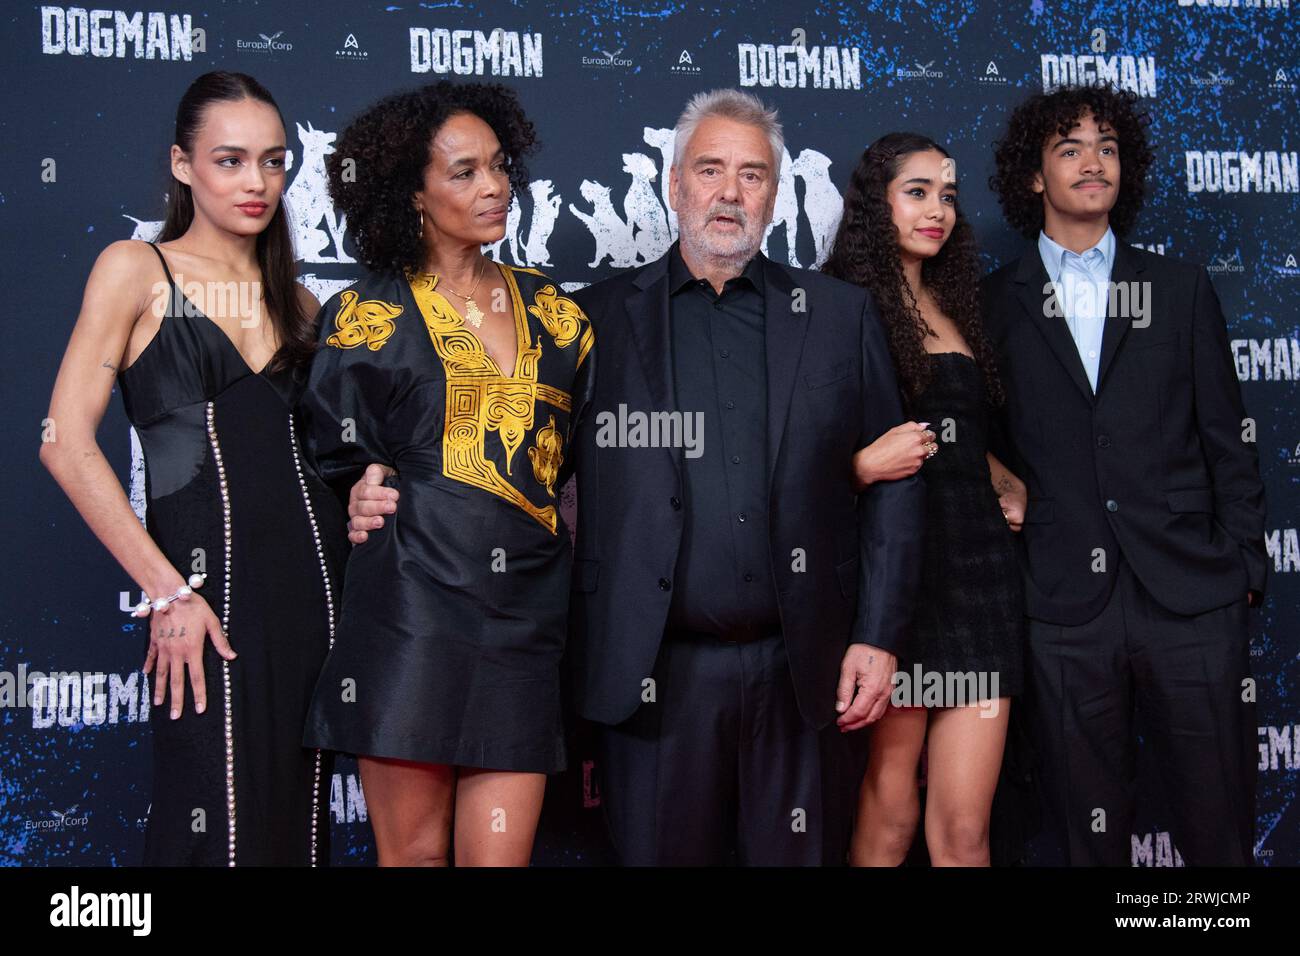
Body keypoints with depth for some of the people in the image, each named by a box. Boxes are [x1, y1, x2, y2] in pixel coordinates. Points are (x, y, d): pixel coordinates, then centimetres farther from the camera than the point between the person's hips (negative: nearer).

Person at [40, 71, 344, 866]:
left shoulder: (297, 303, 15)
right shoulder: (136, 271, 0)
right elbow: (68, 444, -9)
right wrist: (166, 593, -12)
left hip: (312, 573, 5)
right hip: (207, 579, -5)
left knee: (300, 815, 9)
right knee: (220, 824, -2)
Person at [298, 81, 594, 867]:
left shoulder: (552, 314, 14)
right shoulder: (372, 316, 4)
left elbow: (582, 457, 19)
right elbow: (339, 466, 8)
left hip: (526, 612, 3)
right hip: (412, 604, -2)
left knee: (499, 854, -1)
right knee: (414, 850, 2)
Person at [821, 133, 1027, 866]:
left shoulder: (953, 307, 18)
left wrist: (1011, 487, 12)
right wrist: (863, 465, -24)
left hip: (978, 568, 5)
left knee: (966, 827, 3)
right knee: (889, 820, 3)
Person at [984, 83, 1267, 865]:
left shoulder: (1181, 288, 10)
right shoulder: (997, 303, 7)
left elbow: (1227, 440, 9)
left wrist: (1244, 568, 4)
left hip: (1193, 596, 1)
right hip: (1066, 606, -1)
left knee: (1219, 829, 6)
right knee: (1088, 835, 8)